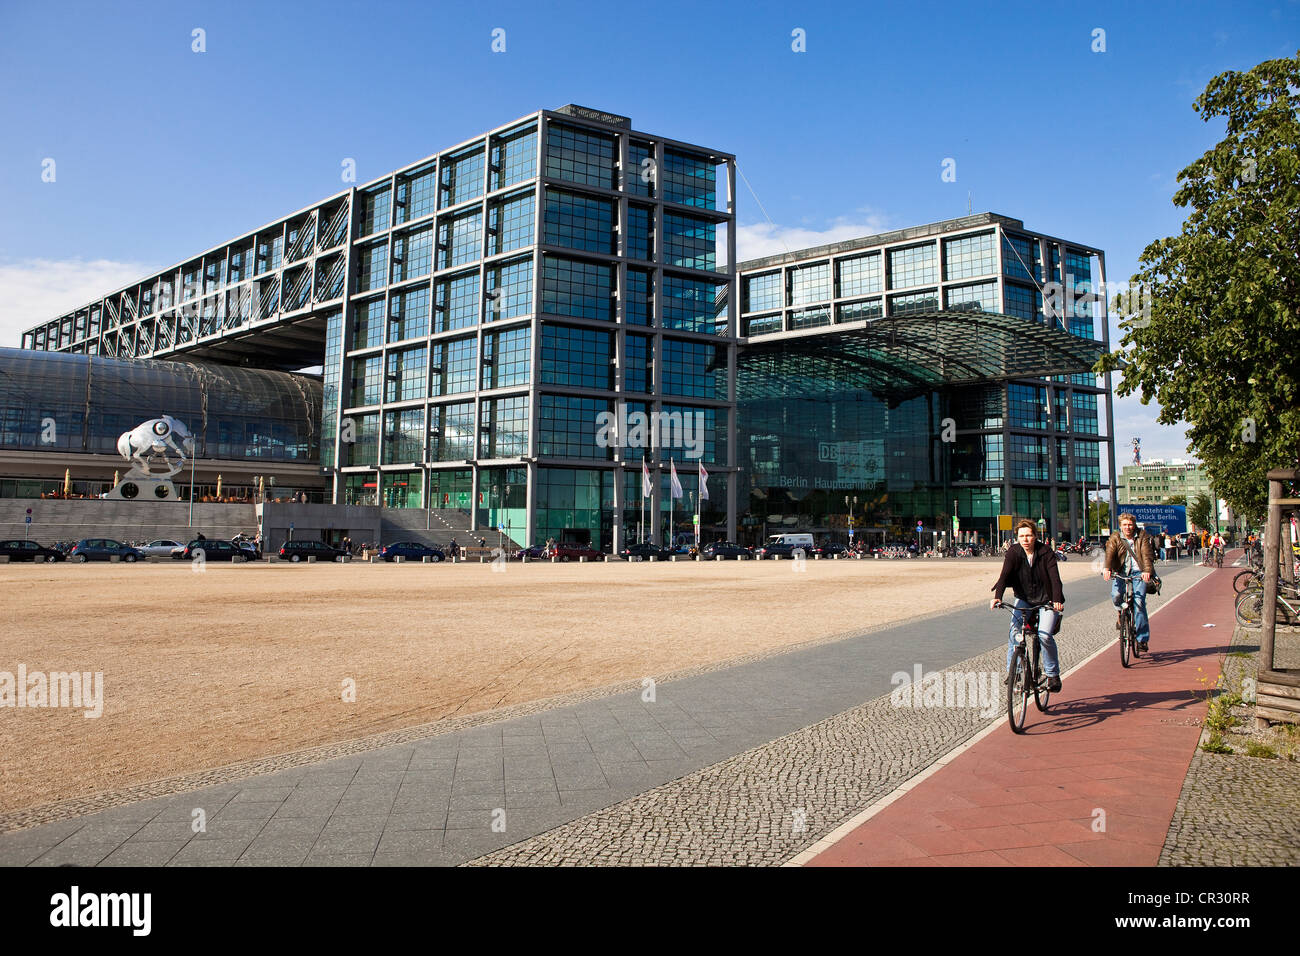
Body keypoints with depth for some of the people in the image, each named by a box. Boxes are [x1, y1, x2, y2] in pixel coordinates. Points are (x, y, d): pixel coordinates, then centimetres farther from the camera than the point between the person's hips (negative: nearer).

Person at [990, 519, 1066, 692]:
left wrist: (1057, 600, -39)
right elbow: (1004, 575, -19)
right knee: (1014, 629, -20)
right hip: (1024, 599, 2)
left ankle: (1053, 674, 2)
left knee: (1044, 635, -19)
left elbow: (1054, 577, -23)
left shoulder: (1046, 552, -14)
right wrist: (997, 597, -36)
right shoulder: (1013, 553, -8)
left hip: (1046, 601, -2)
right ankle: (1012, 670, -6)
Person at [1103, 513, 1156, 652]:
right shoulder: (1115, 538, 3)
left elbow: (1147, 555, -12)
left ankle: (1142, 638, -5)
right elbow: (1110, 553, -13)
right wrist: (1107, 569, -32)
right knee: (1116, 595, -23)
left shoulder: (1143, 537, 1)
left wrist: (1147, 571, -30)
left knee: (1139, 602, -14)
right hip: (1121, 573, 2)